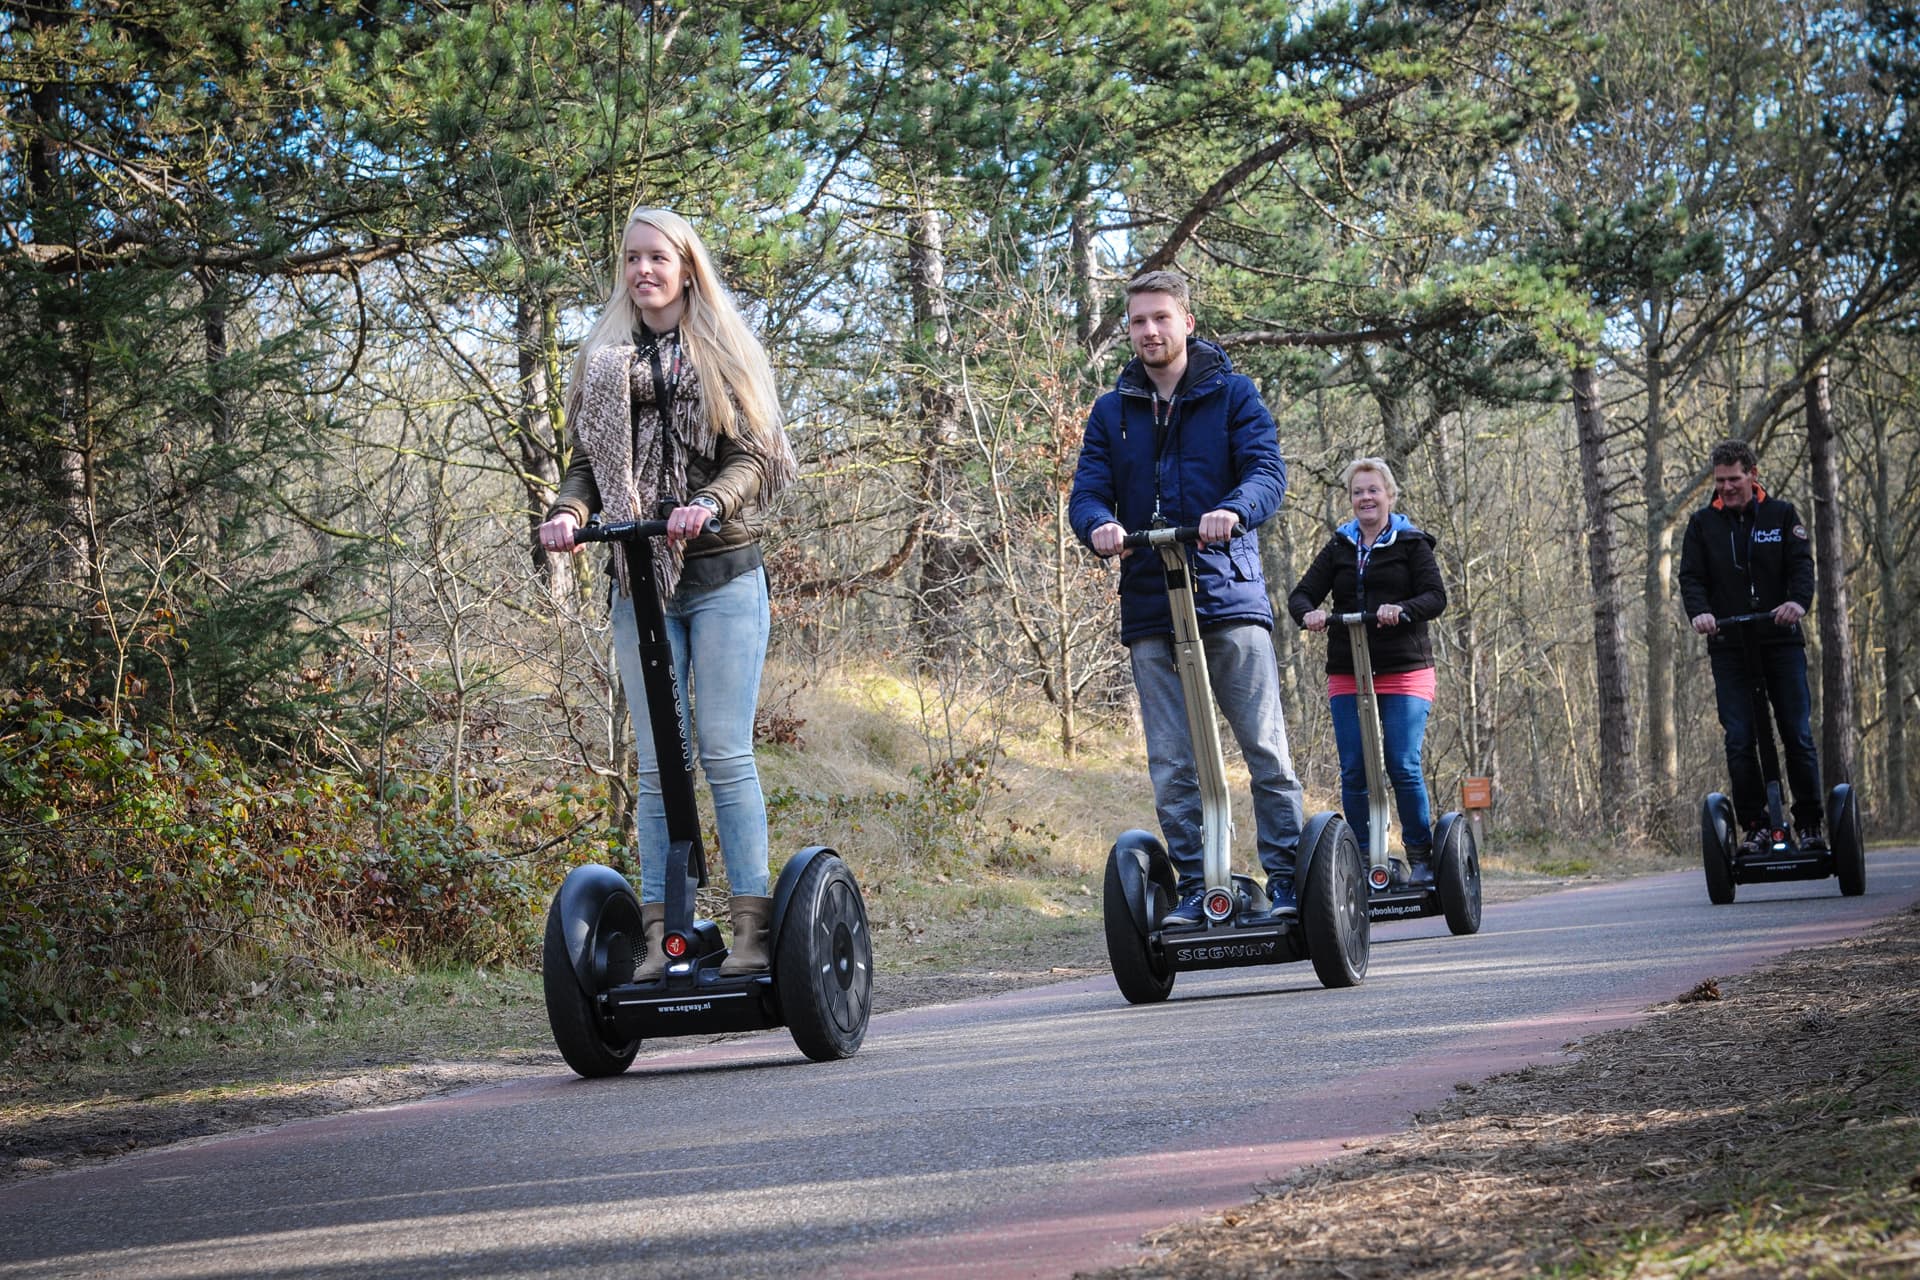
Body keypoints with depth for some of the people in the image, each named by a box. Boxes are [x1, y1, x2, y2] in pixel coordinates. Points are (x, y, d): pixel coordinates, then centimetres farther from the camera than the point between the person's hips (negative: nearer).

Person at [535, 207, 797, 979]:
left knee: (725, 753, -7)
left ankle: (752, 927, -6)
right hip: (639, 582, 3)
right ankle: (660, 934, -1)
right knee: (656, 764, 0)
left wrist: (708, 503, -21)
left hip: (721, 576, -3)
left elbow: (756, 454, -1)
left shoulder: (725, 353, 8)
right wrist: (569, 511, -10)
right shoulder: (603, 362, 16)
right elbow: (588, 462, 12)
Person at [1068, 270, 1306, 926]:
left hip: (1229, 597, -3)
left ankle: (1286, 881, -1)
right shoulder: (1111, 412, 15)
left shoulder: (1231, 394, 6)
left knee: (1266, 749, -6)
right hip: (1149, 609, 3)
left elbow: (1268, 470, -7)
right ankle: (1195, 890, 5)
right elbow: (1087, 491, 6)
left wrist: (1234, 510, -30)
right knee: (1171, 766, 1)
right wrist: (1099, 524, -19)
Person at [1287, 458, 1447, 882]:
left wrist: (1401, 610, -25)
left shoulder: (1411, 543, 5)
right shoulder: (1338, 548, 14)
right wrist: (1309, 613, -17)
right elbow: (1301, 594, 7)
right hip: (1347, 677, 3)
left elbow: (1436, 597, -5)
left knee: (1403, 766, -11)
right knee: (1353, 771, -1)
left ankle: (1421, 856, 1)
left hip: (1405, 672, -3)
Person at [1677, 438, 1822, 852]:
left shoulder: (1782, 515, 7)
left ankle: (1809, 825, 6)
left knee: (1798, 736, -2)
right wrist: (1699, 611, -20)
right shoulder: (1703, 523, 9)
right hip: (1729, 647, 1)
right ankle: (1756, 827, 0)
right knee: (1739, 741, -6)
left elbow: (1802, 564, -4)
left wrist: (1798, 601, -25)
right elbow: (1691, 576, 2)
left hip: (1782, 642, -1)